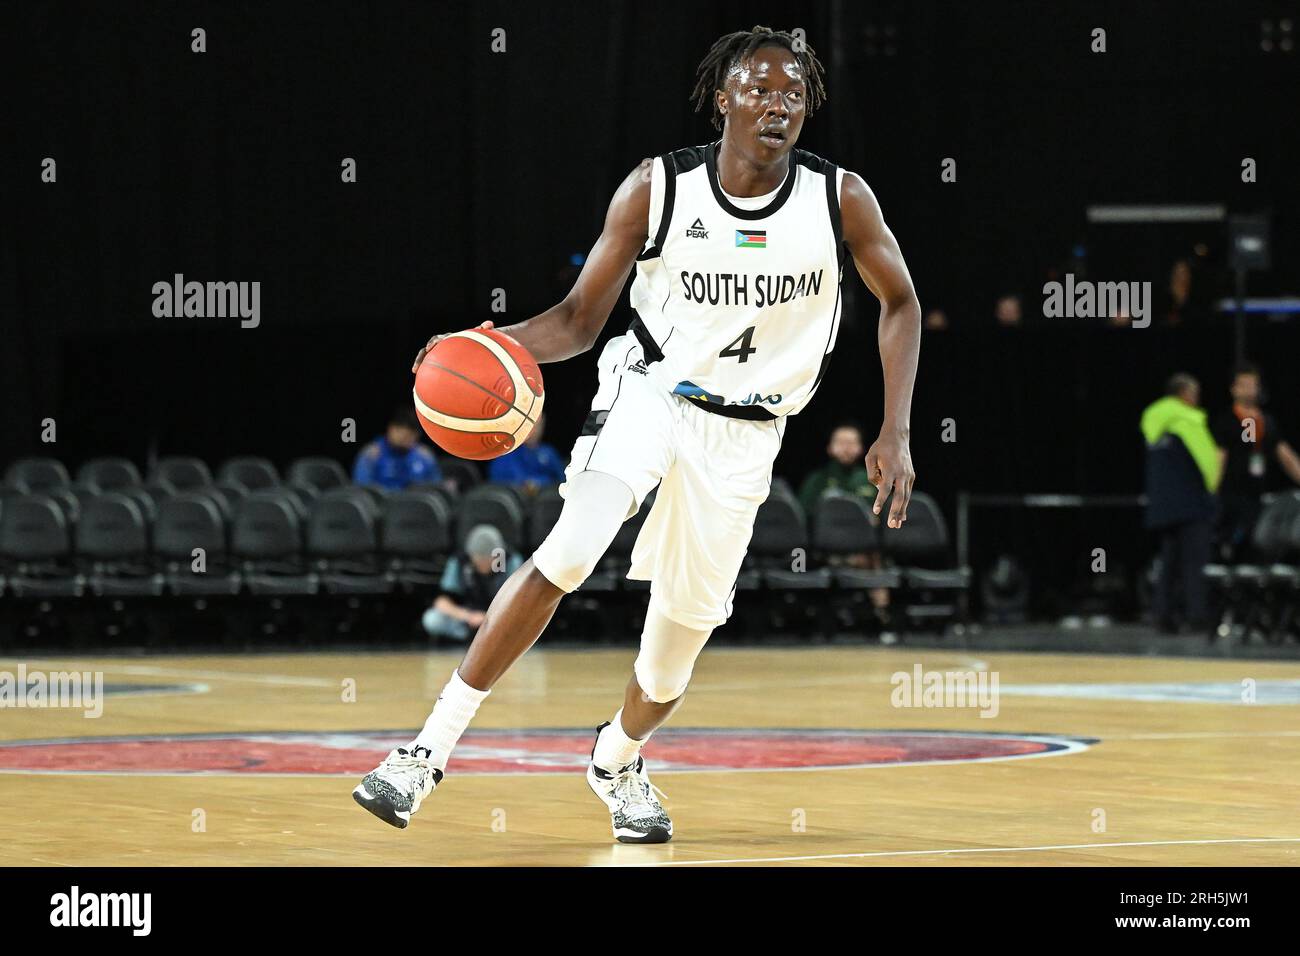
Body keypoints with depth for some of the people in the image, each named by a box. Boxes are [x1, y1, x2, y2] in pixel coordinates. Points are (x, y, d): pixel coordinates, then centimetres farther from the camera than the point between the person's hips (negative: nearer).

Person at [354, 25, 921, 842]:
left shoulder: (840, 199, -11)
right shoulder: (658, 189, -12)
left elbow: (901, 303, 5)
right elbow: (581, 319, -7)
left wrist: (896, 435, -4)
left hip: (744, 433, 2)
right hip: (649, 390, -2)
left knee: (685, 629, 5)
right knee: (571, 550, -28)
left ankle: (617, 761, 40)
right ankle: (433, 748, -25)